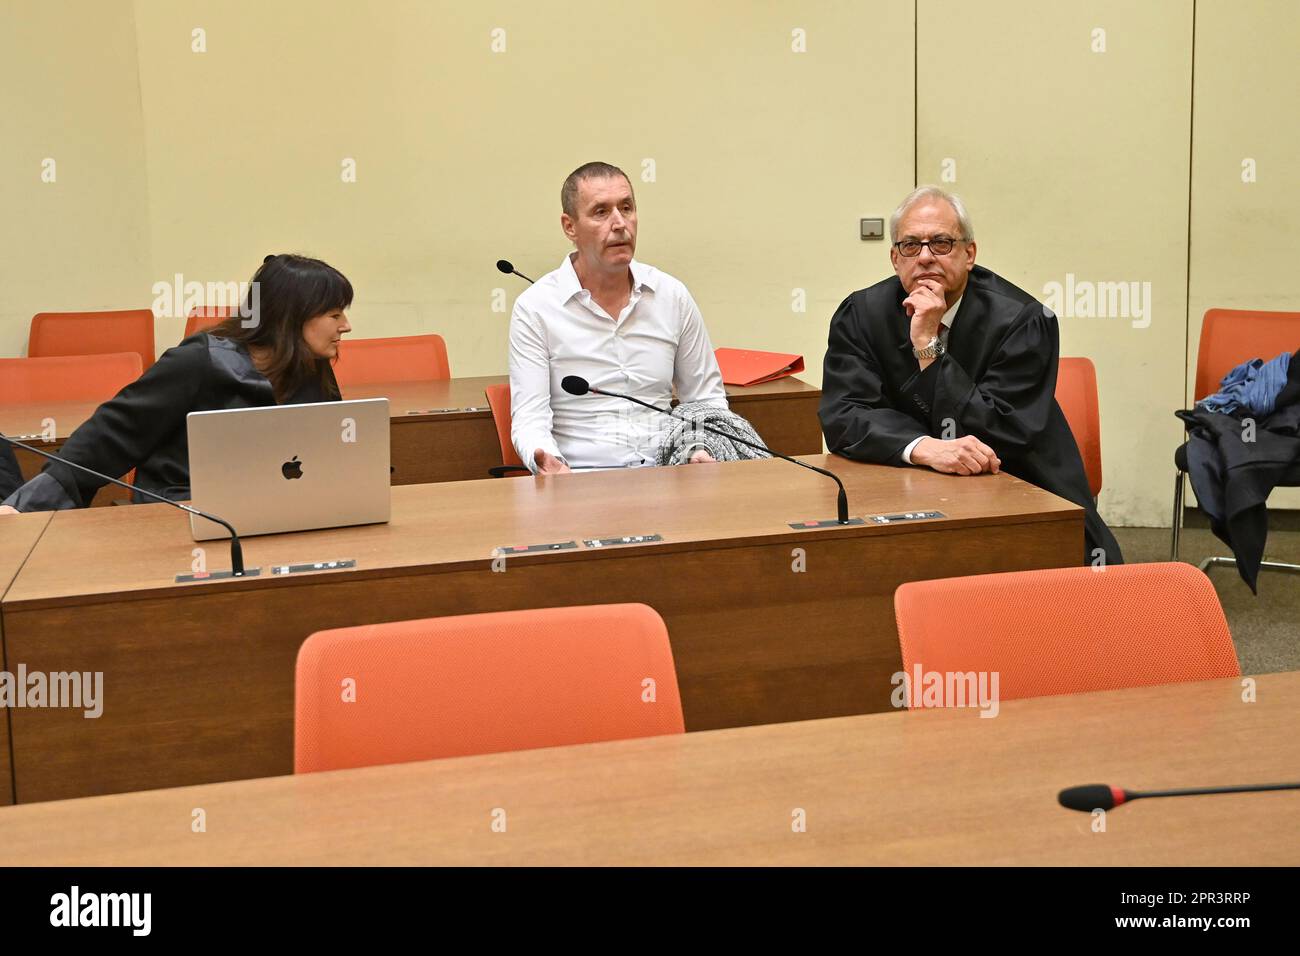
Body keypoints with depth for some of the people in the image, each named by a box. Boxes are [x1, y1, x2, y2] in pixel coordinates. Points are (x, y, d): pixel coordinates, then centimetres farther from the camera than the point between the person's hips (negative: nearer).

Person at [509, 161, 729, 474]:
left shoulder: (673, 296, 9)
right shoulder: (534, 308, -2)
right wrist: (547, 461, -29)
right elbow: (529, 418, -6)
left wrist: (703, 450, -5)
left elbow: (706, 397, 17)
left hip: (667, 468, 3)